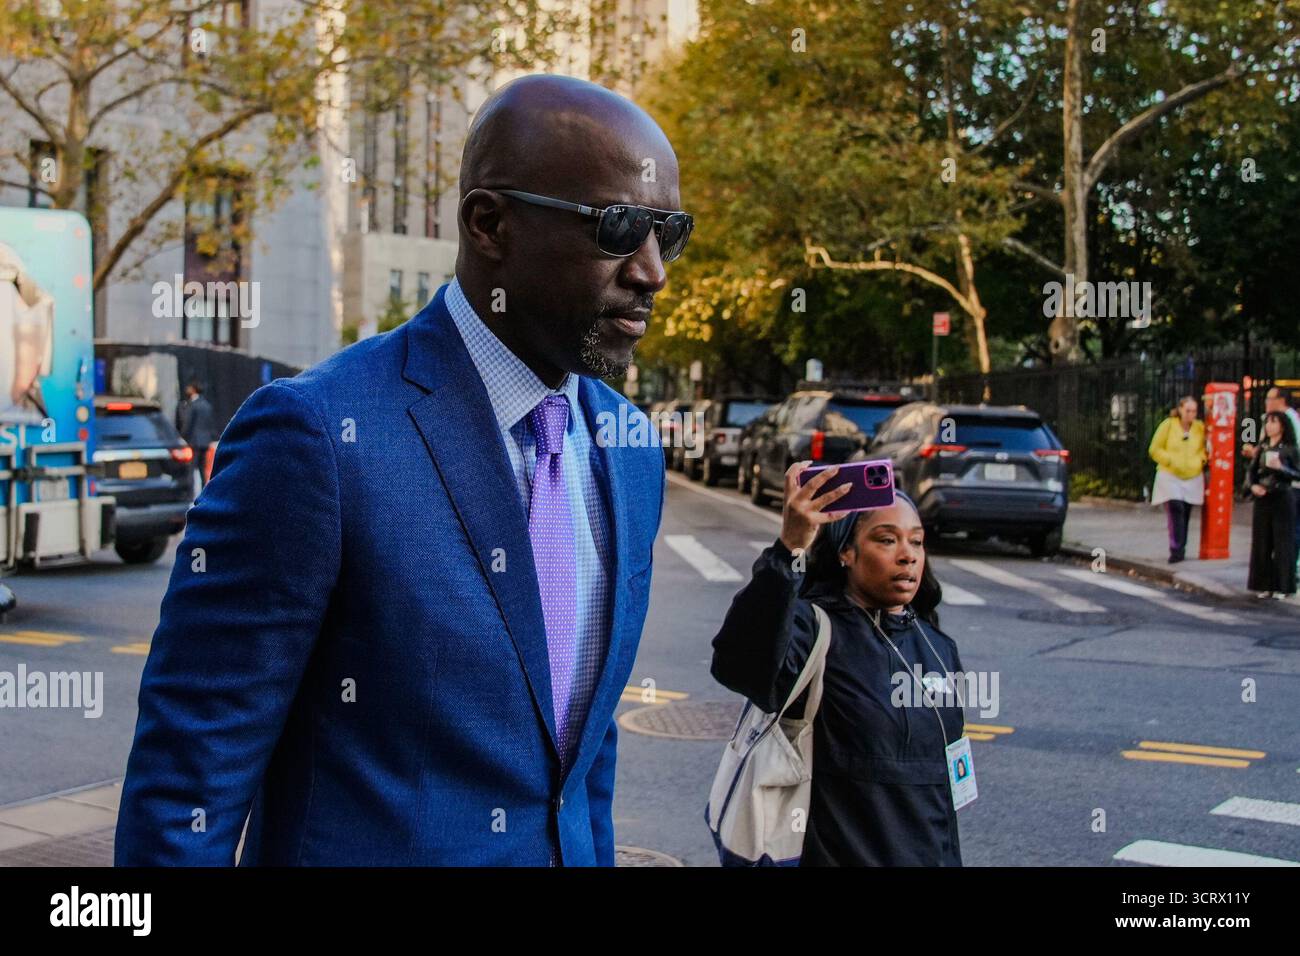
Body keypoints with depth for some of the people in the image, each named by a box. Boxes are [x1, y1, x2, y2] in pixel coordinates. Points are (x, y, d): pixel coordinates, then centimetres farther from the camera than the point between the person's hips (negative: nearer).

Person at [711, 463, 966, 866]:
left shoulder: (939, 648, 6)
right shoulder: (815, 628, -16)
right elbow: (739, 664, -38)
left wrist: (948, 854, 17)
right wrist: (788, 549, -47)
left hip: (937, 854, 6)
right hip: (839, 854, -6)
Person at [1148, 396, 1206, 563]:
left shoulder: (1200, 427, 2)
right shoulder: (1168, 425, -5)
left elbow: (1204, 448, 18)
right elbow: (1155, 449, -2)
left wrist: (1201, 460, -2)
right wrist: (1171, 461, -14)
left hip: (1193, 477, 3)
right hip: (1170, 476, -3)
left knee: (1185, 514, 8)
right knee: (1175, 509, -18)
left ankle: (1179, 549, 20)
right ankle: (1177, 549, -17)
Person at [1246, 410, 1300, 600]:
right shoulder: (1262, 448, 9)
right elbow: (1253, 470, 12)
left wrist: (1281, 468, -23)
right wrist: (1253, 485, -6)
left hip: (1282, 499, -4)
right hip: (1262, 499, 4)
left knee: (1282, 543, -1)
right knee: (1262, 542, 6)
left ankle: (1282, 586, 5)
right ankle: (1264, 584, 14)